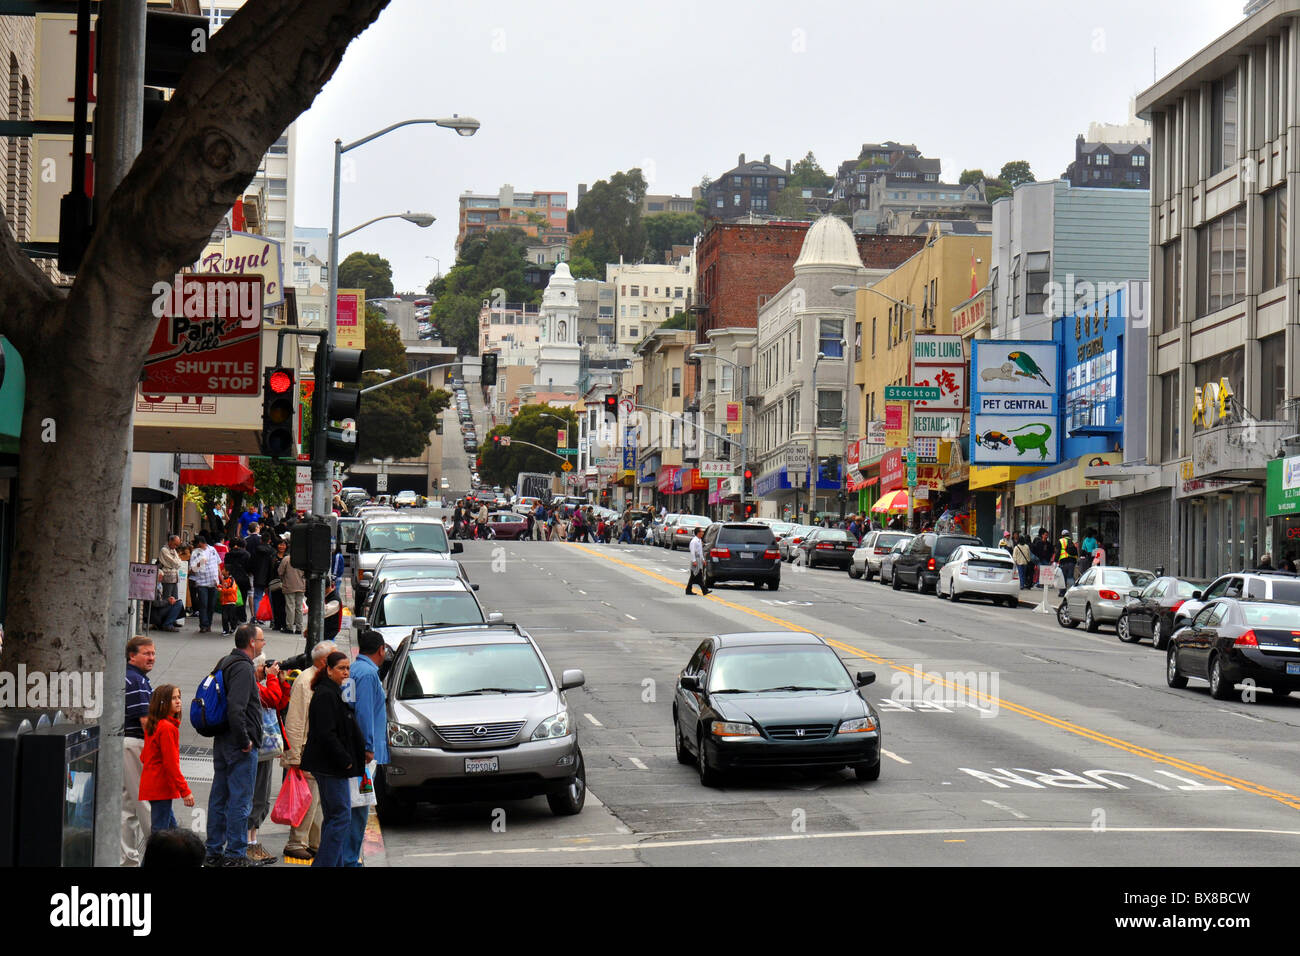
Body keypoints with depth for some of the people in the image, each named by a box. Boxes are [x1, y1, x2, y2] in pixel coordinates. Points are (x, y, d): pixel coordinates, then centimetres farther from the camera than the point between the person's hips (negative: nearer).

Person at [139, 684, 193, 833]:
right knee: (160, 831, -7)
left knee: (171, 828, 15)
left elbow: (144, 757, 20)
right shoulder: (167, 728, -17)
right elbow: (171, 763, -20)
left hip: (151, 785, 10)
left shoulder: (153, 725, 12)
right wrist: (185, 791, -18)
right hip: (161, 787, -10)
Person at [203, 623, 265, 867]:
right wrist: (244, 741, -19)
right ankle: (235, 854, -2)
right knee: (240, 800, -4)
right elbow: (235, 708, -26)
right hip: (239, 746, -10)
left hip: (222, 742, 10)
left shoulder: (224, 663, 15)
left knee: (219, 797, 13)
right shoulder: (243, 667, -16)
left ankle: (214, 852, 19)